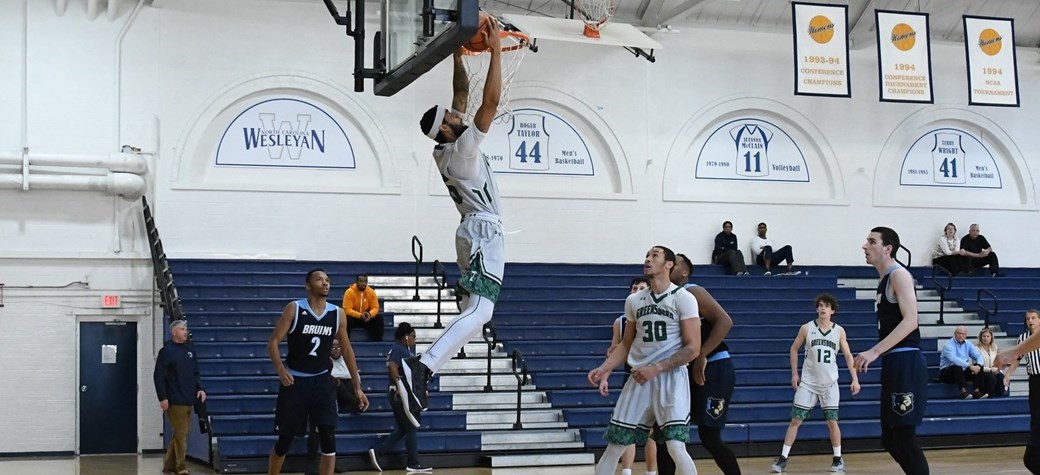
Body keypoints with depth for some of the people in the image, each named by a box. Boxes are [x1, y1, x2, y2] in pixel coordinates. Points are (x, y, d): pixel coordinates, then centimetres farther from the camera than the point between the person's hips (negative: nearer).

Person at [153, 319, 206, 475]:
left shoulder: (190, 350, 13)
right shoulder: (167, 351, -6)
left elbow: (195, 373, 19)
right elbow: (158, 376, -10)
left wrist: (200, 388, 3)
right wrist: (162, 398, -15)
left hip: (188, 400, 7)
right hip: (174, 402, -7)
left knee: (180, 434, 11)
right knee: (180, 434, -7)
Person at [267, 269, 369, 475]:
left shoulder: (338, 314, 1)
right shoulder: (294, 309, -9)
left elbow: (347, 349, 10)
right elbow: (273, 342, -8)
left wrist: (357, 386, 8)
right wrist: (281, 369, -25)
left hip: (322, 381, 3)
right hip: (294, 380, -3)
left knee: (328, 438, -7)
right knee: (285, 438, 4)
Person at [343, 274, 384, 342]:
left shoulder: (371, 292, -7)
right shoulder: (350, 292, -18)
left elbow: (375, 308, -7)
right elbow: (347, 309, -23)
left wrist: (370, 314, -31)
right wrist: (360, 315, -37)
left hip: (366, 318, 3)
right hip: (353, 317, -3)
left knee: (379, 318, -20)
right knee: (347, 319, -35)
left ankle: (378, 342, -13)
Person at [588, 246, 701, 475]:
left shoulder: (683, 298, -6)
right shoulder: (633, 301, 11)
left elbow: (692, 348, -11)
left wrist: (656, 368, -17)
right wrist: (605, 369, 4)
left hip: (671, 376, -5)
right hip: (639, 377, 5)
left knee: (676, 447, -17)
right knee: (614, 446, 4)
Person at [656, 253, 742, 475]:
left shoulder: (692, 292, -11)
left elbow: (725, 321, -22)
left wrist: (702, 356, -25)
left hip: (714, 368, -9)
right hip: (690, 370, 9)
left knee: (709, 436, -8)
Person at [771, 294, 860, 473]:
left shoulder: (839, 331, 0)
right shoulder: (806, 328, -3)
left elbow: (848, 355, 3)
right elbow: (794, 349, 8)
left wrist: (855, 379, -5)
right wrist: (794, 373, 3)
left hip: (829, 384, 1)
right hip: (808, 382, 0)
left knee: (832, 422, -1)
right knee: (795, 420, -2)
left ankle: (838, 459, 14)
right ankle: (783, 458, 1)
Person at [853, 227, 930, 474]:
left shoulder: (899, 275, -9)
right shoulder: (885, 280, 20)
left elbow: (910, 321, -21)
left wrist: (874, 351, -24)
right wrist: (873, 355, 18)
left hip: (906, 362, -10)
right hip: (894, 363, 10)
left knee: (905, 437, -9)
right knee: (891, 439, 12)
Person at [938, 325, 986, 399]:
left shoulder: (968, 344, 9)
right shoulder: (949, 345, -13)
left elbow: (978, 356, 1)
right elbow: (953, 359, -31)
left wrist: (978, 365, -23)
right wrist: (969, 366, -38)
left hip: (962, 371, 6)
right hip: (947, 372, -6)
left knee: (978, 367, -13)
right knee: (957, 367, -36)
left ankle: (977, 392, -25)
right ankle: (964, 392, -46)